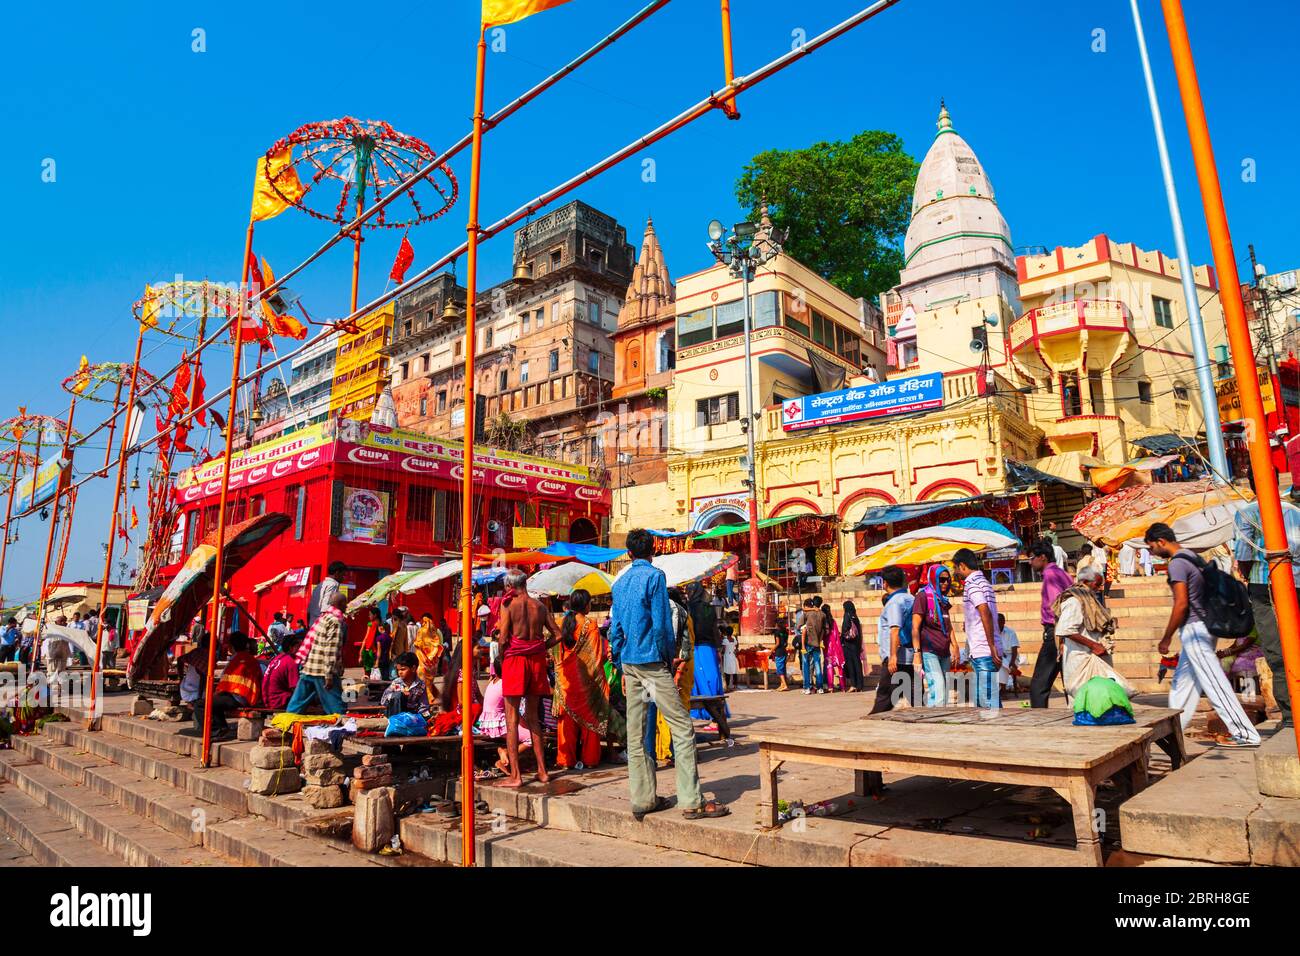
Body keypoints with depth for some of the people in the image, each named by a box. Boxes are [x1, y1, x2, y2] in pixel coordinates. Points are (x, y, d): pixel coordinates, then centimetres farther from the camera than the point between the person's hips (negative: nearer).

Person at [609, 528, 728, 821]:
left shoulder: (619, 583, 12)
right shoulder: (654, 576, -7)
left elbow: (615, 629, 13)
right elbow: (662, 623, -11)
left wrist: (622, 668, 18)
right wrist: (670, 658, 0)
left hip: (628, 662, 7)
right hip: (652, 660, -7)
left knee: (635, 732, 9)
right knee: (681, 726, -5)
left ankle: (642, 800, 15)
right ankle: (691, 801, -6)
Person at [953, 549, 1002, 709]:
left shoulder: (972, 583, -12)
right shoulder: (983, 582, 18)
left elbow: (985, 613, -23)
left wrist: (992, 647, -24)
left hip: (983, 652, -10)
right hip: (986, 651, 10)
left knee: (988, 700, -7)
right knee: (981, 699, 15)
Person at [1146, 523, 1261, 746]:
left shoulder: (1176, 564, -16)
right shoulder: (1192, 558, 14)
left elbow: (1181, 604, -20)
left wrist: (1166, 638, -12)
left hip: (1193, 629, -10)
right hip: (1203, 627, 10)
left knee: (1214, 683, -6)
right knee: (1182, 681, 15)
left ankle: (1246, 735, -3)